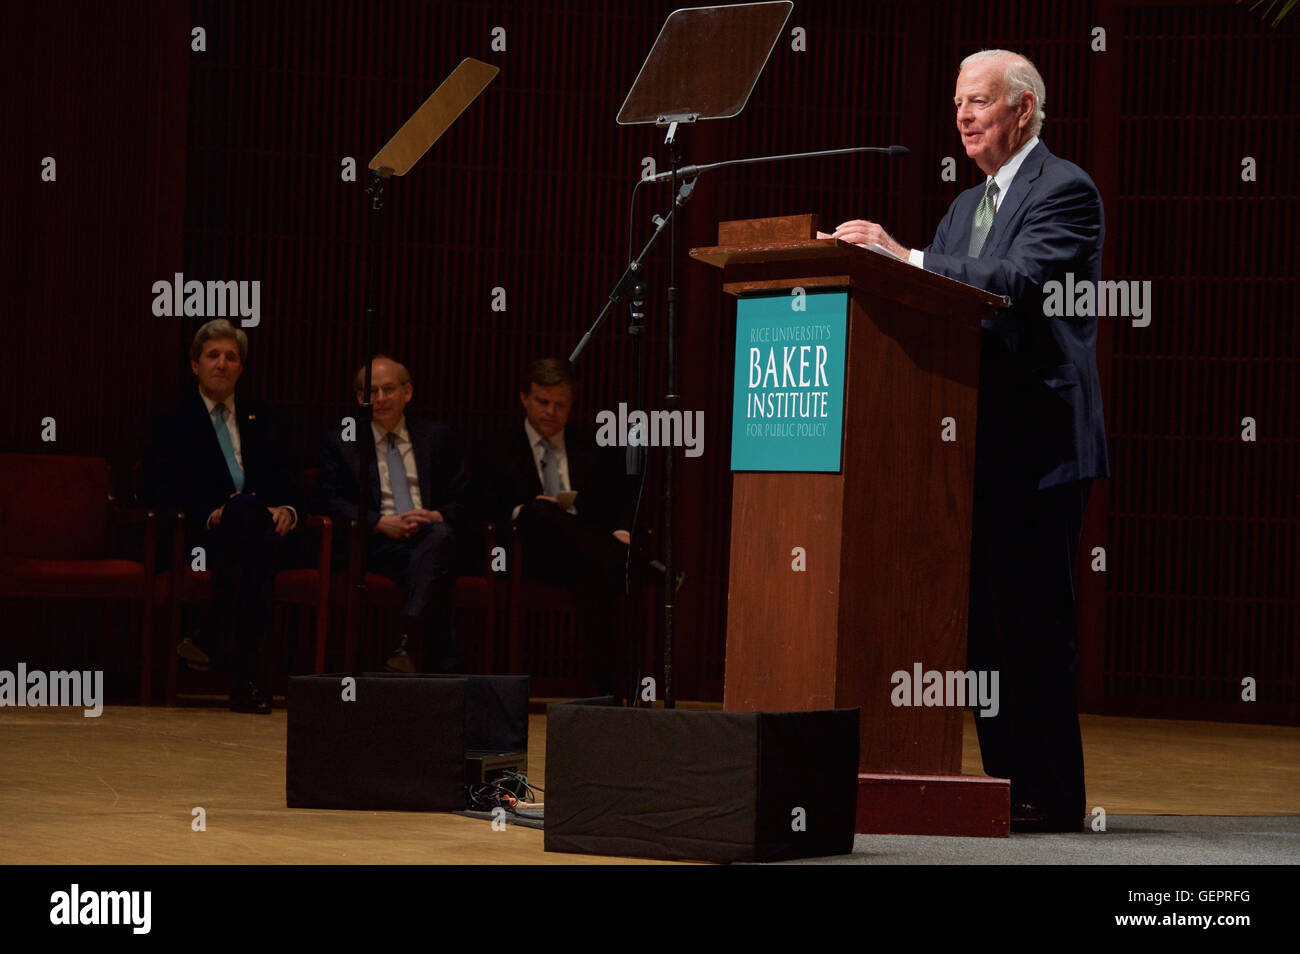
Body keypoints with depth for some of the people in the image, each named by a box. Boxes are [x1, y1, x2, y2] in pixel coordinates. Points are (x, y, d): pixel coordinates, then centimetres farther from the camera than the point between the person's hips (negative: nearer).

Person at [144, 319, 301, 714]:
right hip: (199, 538, -3)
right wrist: (211, 515, -15)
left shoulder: (261, 420, 24)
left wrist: (286, 511, -7)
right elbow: (159, 493, 1)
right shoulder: (172, 423, 13)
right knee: (246, 510, -37)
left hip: (261, 534, 3)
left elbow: (286, 485, 18)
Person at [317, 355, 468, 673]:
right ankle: (447, 669, -41)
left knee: (439, 536, -38)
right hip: (376, 548, -2)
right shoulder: (340, 443, 17)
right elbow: (332, 502, 4)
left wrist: (435, 517, -10)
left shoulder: (437, 437, 21)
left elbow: (462, 500, 14)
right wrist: (383, 523, -13)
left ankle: (404, 647, -48)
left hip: (433, 537, 2)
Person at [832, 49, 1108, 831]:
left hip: (1036, 444, -8)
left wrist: (905, 258, -27)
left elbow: (1018, 283, -21)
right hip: (978, 444, 8)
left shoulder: (1064, 190, -7)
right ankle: (1005, 781, 15)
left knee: (1035, 615, -7)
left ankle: (1050, 794, -2)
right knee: (985, 617, 9)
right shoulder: (967, 206, 20)